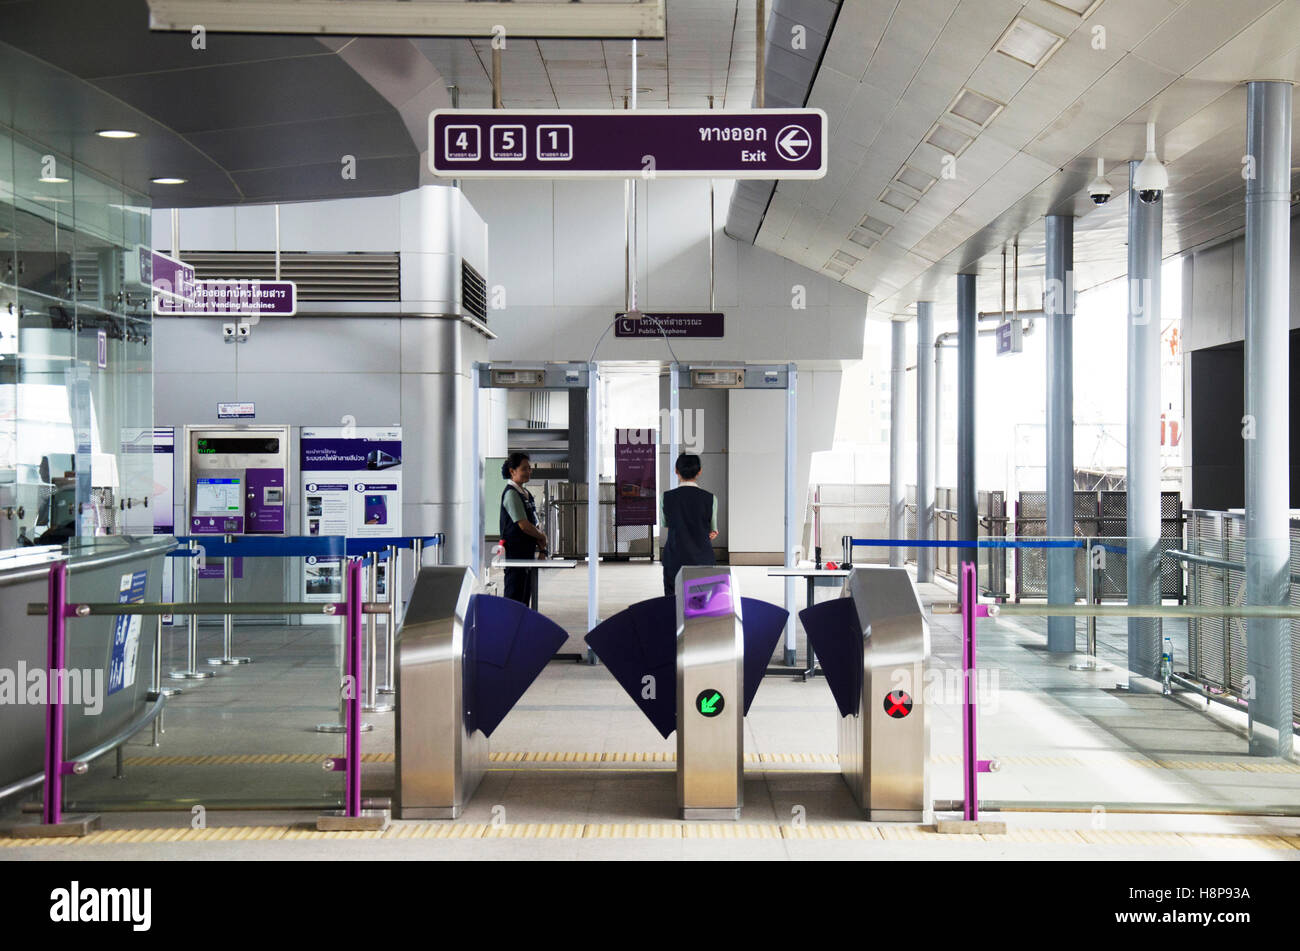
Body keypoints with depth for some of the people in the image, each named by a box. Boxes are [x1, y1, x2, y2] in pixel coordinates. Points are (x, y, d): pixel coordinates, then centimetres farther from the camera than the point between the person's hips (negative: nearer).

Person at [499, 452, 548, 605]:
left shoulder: (525, 493, 15)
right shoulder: (511, 494, -14)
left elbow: (534, 523, 20)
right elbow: (523, 525, -20)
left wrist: (540, 541, 2)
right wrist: (542, 537, -4)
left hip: (527, 552, 10)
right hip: (515, 552, -10)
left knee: (525, 597, 13)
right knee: (514, 598, -8)